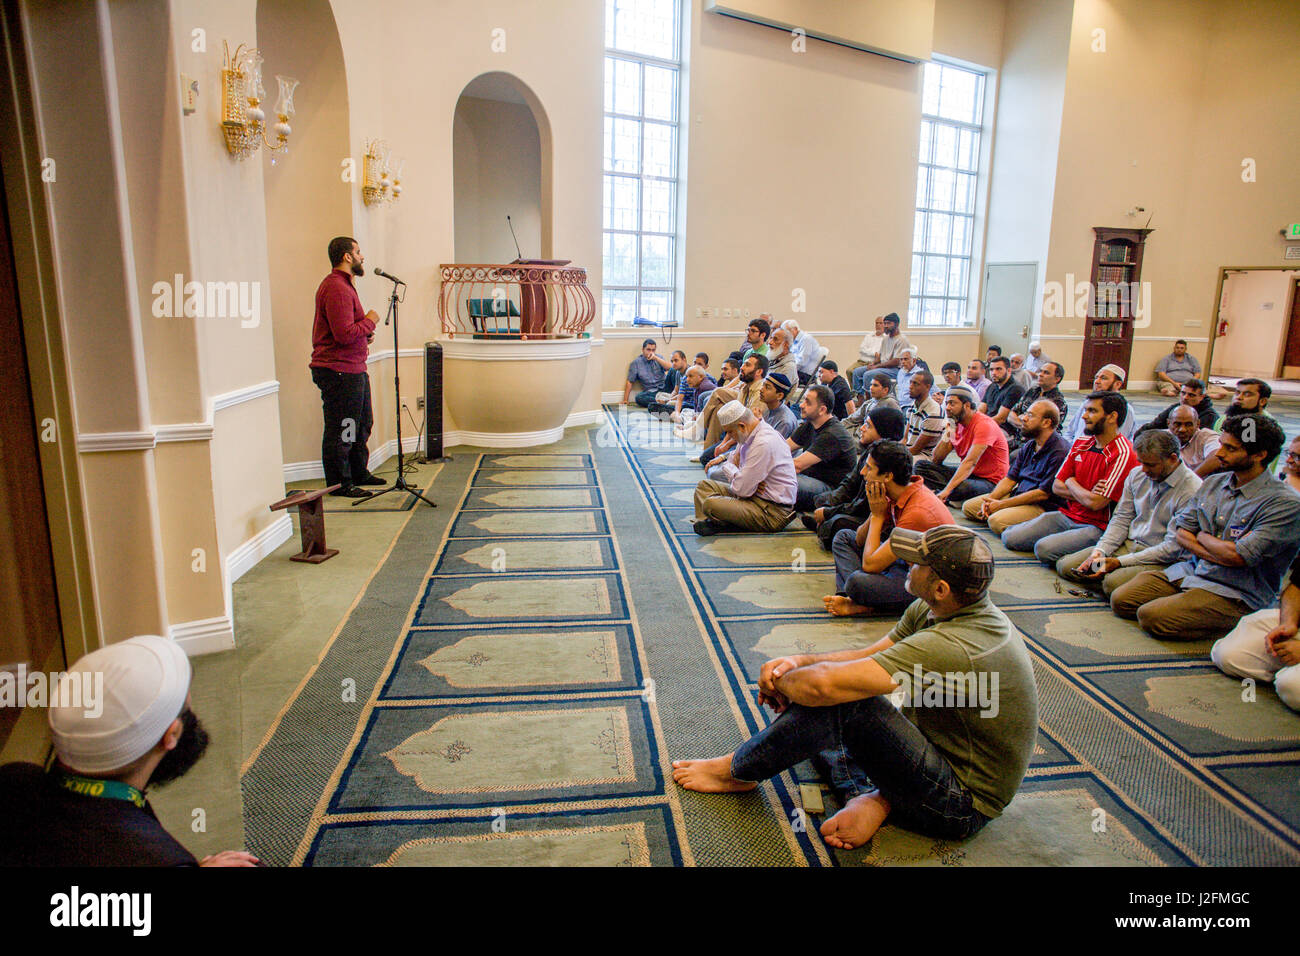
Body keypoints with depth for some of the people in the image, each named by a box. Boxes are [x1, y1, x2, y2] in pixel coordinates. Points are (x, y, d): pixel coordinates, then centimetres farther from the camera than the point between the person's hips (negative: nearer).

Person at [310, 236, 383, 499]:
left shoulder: (344, 285, 18)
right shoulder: (336, 288, -18)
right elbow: (345, 334, -26)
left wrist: (364, 334, 11)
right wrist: (370, 321, -12)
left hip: (353, 368, 11)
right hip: (339, 371, -11)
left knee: (362, 423, 20)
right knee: (341, 429, -2)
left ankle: (359, 473, 33)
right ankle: (340, 484, 7)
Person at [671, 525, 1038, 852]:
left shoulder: (950, 648, -34)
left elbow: (823, 684, -37)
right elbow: (871, 655, 6)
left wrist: (780, 680, -15)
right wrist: (799, 661, -10)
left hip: (962, 805, -9)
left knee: (841, 699, -26)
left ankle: (735, 770, -4)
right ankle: (874, 797, -4)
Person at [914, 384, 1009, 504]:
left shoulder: (984, 424, -19)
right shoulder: (956, 424, 6)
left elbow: (970, 462, -30)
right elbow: (935, 460, 4)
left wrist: (947, 489, -39)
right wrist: (947, 433, -9)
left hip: (989, 481, -8)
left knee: (962, 487, -41)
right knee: (922, 465, -5)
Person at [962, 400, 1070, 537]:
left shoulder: (1060, 451, -17)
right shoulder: (1028, 447, 11)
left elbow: (1043, 493, -19)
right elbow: (1010, 479, 11)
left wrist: (1002, 504, -16)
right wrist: (990, 499, -9)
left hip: (1042, 505, -9)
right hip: (1017, 495, 9)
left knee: (997, 521, -31)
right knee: (968, 506, 2)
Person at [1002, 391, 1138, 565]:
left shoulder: (1123, 454, -16)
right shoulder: (1081, 443, 9)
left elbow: (1095, 503, -22)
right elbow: (1056, 487, 8)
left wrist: (1071, 483, -3)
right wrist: (1086, 494, -11)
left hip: (1097, 527, -6)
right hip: (1067, 515, 6)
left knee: (1044, 548, -29)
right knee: (1009, 537, -11)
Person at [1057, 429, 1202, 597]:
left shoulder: (1192, 490, -18)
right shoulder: (1137, 474, 4)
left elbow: (1173, 548, -18)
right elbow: (1121, 519, 9)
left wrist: (1119, 562, -20)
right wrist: (1099, 552, -8)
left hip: (1160, 559, -7)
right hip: (1127, 545, 7)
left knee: (1114, 582, -34)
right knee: (1065, 566, -7)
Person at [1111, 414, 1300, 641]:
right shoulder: (1213, 483, 7)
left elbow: (1237, 556, -22)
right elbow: (1181, 533, 6)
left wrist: (1202, 536, -3)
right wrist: (1221, 554, -11)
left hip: (1236, 595, -7)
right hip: (1192, 570, 7)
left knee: (1151, 616, -24)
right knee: (1121, 600, -8)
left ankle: (1232, 625, -2)